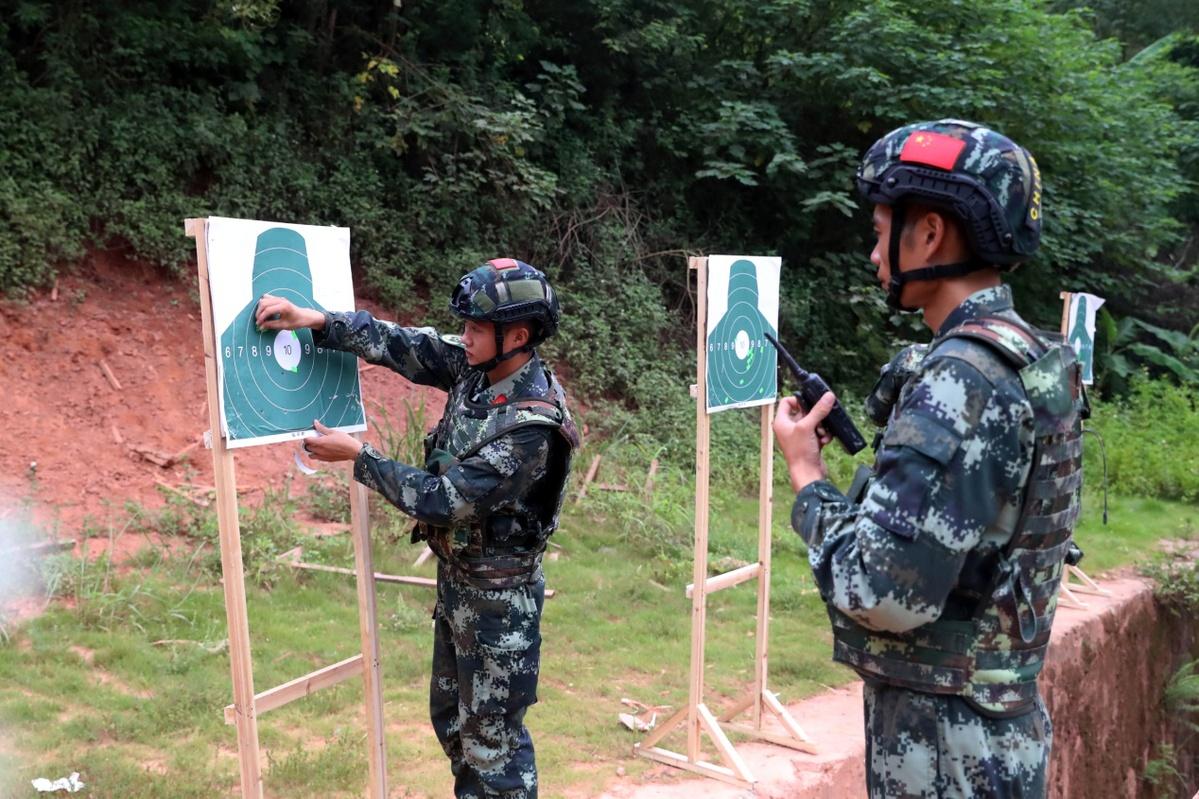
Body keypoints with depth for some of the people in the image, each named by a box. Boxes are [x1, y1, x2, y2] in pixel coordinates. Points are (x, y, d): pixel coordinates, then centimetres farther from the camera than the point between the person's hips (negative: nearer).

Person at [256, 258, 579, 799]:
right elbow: (401, 345, -1)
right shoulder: (476, 368, -6)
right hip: (454, 578, 8)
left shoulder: (531, 428, -29)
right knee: (450, 717, 24)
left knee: (492, 735, 8)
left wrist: (357, 456, -19)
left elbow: (442, 500, -26)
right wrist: (318, 320, -13)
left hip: (498, 596, -8)